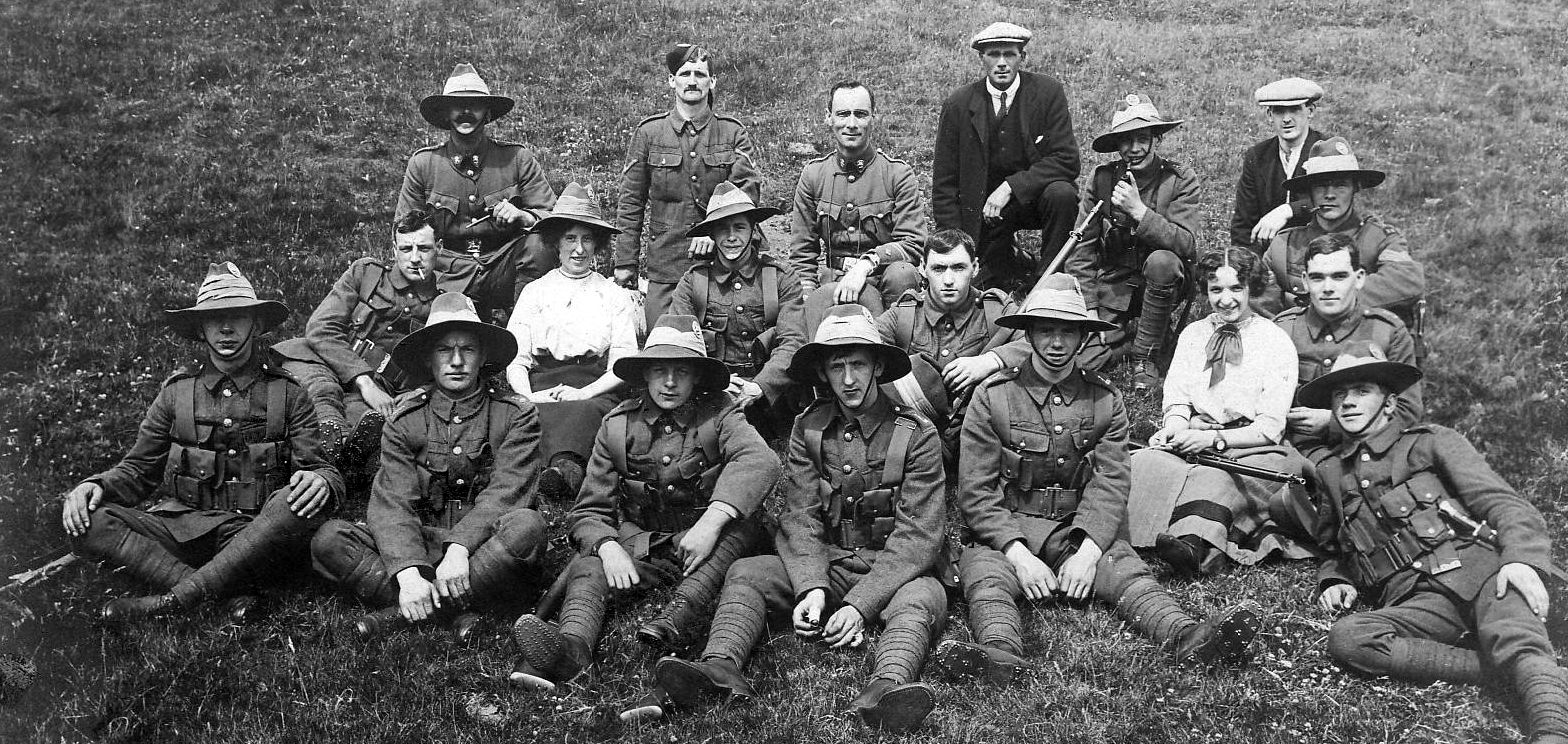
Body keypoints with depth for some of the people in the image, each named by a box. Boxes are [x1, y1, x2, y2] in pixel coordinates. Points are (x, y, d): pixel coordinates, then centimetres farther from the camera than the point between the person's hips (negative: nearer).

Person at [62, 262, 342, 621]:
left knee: (300, 501, -35)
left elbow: (321, 467, 2)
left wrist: (320, 481, -24)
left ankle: (176, 597, -30)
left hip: (258, 535, -2)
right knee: (89, 521, -22)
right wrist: (95, 485, -4)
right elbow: (138, 469, 18)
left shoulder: (288, 393, 8)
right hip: (183, 530, 2)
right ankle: (230, 592, -31)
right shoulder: (177, 391, 14)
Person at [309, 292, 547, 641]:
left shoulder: (516, 415, 2)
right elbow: (391, 502, -7)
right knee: (329, 539, -20)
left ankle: (404, 611, -28)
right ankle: (453, 613, -30)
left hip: (486, 545, -1)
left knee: (527, 526, -34)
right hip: (420, 546, 2)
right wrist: (408, 571, -26)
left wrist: (460, 547, -29)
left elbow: (504, 494, -11)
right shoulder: (406, 418, 6)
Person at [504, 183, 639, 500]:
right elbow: (515, 360, 11)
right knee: (543, 415, -36)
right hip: (543, 392, 1)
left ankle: (559, 470, -62)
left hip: (596, 393, -1)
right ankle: (568, 469, -60)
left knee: (583, 412, -37)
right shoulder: (535, 292, 20)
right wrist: (530, 396, -11)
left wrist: (583, 393, -11)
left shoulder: (617, 297, 18)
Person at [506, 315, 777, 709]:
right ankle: (571, 646, -54)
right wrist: (608, 547, -19)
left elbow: (760, 459, -24)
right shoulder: (618, 426, 5)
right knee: (586, 569, -25)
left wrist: (711, 521, -38)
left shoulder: (718, 415, -2)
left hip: (703, 550, -1)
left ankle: (676, 621, -49)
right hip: (638, 549, 2)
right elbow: (588, 511, 5)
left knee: (744, 525, -31)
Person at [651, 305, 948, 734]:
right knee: (745, 574, -18)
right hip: (827, 565, 3)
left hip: (894, 570, -3)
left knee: (922, 598, -34)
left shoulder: (916, 433, -7)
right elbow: (800, 518, -2)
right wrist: (812, 588, -21)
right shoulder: (809, 429, 4)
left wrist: (859, 605, -23)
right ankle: (721, 669, -42)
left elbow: (918, 535, -12)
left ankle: (887, 686, -60)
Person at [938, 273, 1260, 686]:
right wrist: (1018, 554, -19)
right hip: (1006, 531, -2)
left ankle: (1189, 637, -46)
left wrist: (1087, 552, -20)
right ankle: (1000, 651, -56)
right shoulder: (992, 396, -2)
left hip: (1078, 532, 2)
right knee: (983, 572, -31)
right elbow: (976, 493, -5)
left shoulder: (1106, 400, 6)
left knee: (1125, 567, -25)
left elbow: (1110, 484, -2)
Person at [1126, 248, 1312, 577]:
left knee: (1219, 478, -38)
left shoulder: (1276, 342, 3)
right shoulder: (1192, 334, 18)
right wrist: (1175, 423, -14)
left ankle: (1193, 542, -63)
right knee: (1146, 461, -29)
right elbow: (1176, 397, 11)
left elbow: (1270, 427, -5)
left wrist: (1214, 439, -20)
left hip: (1253, 449, -4)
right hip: (1192, 441, 4)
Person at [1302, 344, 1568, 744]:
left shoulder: (1431, 442, 16)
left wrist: (1522, 559, -15)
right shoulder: (1328, 471, 24)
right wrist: (1337, 582, 12)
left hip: (1478, 571, -2)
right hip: (1418, 602, 2)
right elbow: (1332, 550, 36)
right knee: (1346, 638, -30)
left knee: (1514, 642, -35)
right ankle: (1498, 667, -28)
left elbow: (1505, 504, 6)